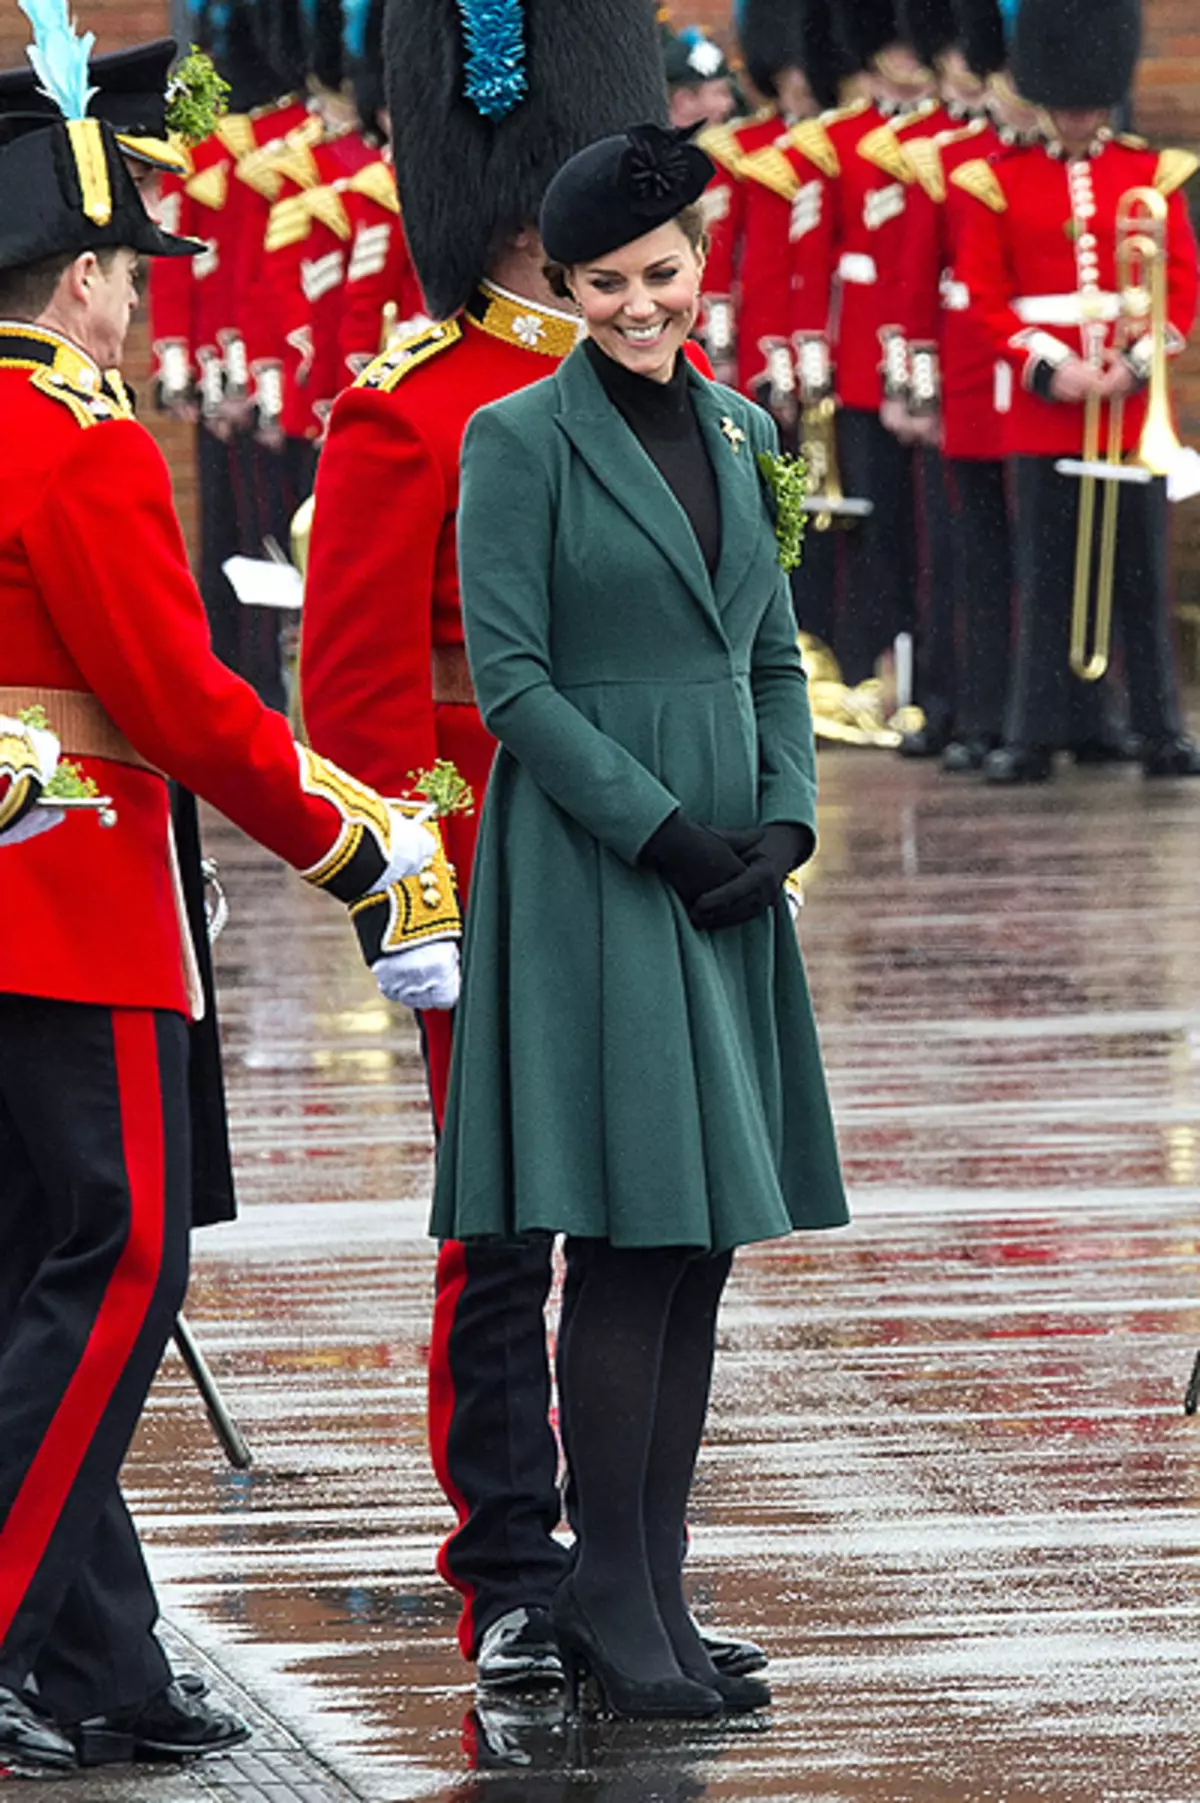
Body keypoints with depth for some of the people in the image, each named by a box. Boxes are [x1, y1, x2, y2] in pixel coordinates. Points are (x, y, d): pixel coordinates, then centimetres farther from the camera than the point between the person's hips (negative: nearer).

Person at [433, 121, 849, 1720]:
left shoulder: (738, 433, 14)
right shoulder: (524, 440, -6)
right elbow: (507, 675, -10)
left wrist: (784, 822, 0)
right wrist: (665, 831, -14)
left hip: (727, 870, 6)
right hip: (587, 868, -6)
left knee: (705, 1241, 4)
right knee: (635, 1234, -11)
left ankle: (652, 1589, 9)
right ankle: (608, 1592, -5)